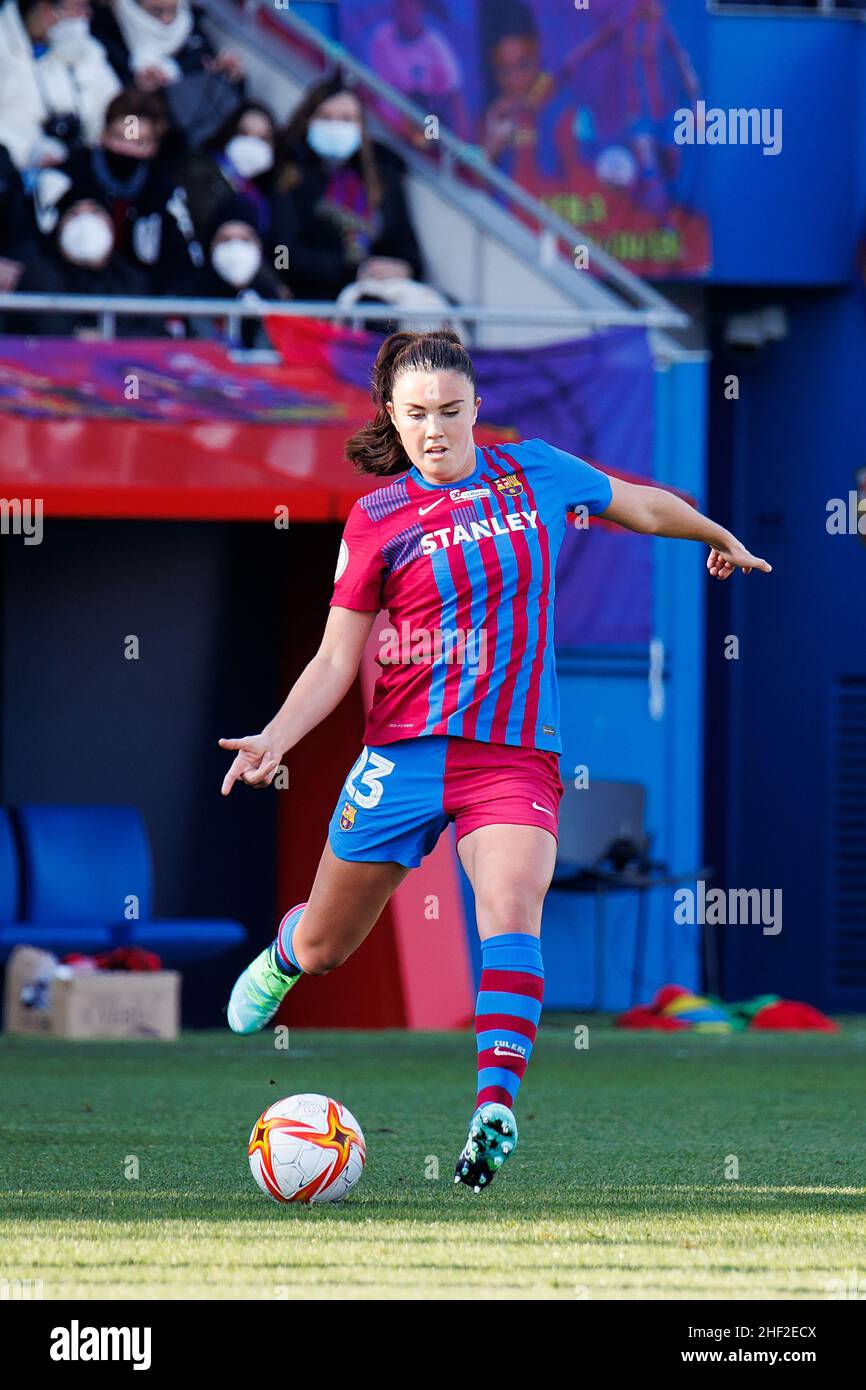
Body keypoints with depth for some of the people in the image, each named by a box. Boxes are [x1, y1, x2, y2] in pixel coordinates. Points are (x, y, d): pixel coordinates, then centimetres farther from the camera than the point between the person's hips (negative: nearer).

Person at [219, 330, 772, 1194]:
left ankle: (495, 1106, -40)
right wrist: (276, 737, -14)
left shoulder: (534, 472, 6)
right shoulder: (377, 520, 0)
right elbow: (335, 660, 1)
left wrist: (720, 539, 39)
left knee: (512, 905, -28)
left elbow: (639, 506, 25)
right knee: (325, 950, 10)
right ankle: (284, 959, 48)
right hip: (406, 753, 0)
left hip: (516, 753, 0)